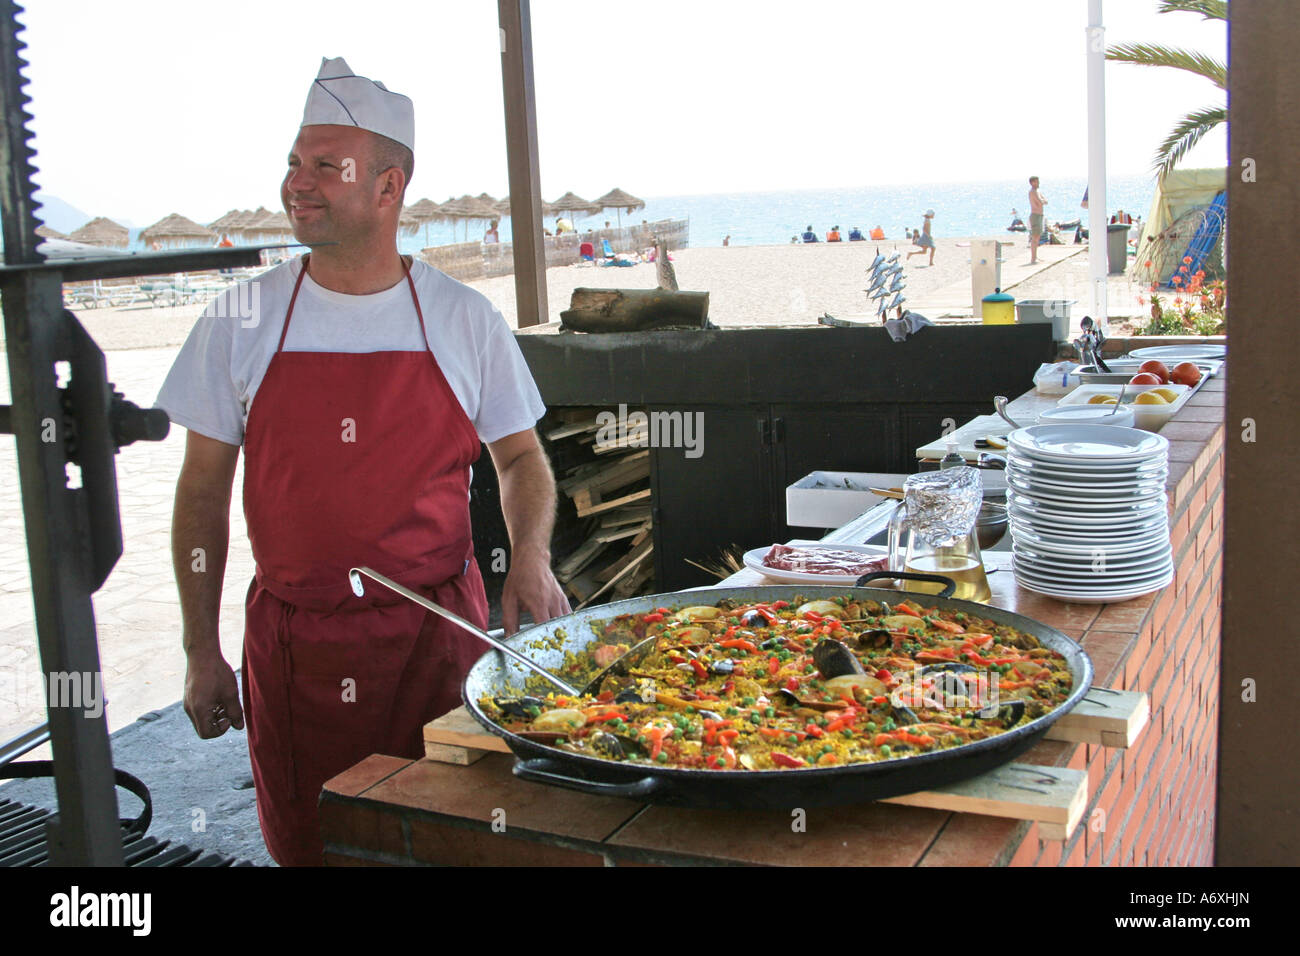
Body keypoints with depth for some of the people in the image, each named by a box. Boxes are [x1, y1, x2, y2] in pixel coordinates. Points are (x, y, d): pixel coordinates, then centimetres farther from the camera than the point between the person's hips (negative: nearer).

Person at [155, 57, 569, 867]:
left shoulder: (463, 319, -2)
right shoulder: (241, 323, -1)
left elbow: (520, 457, 9)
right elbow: (204, 490, 4)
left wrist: (531, 556, -10)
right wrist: (202, 651, 3)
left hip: (439, 631, 0)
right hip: (291, 641, 1)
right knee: (306, 845, 11)